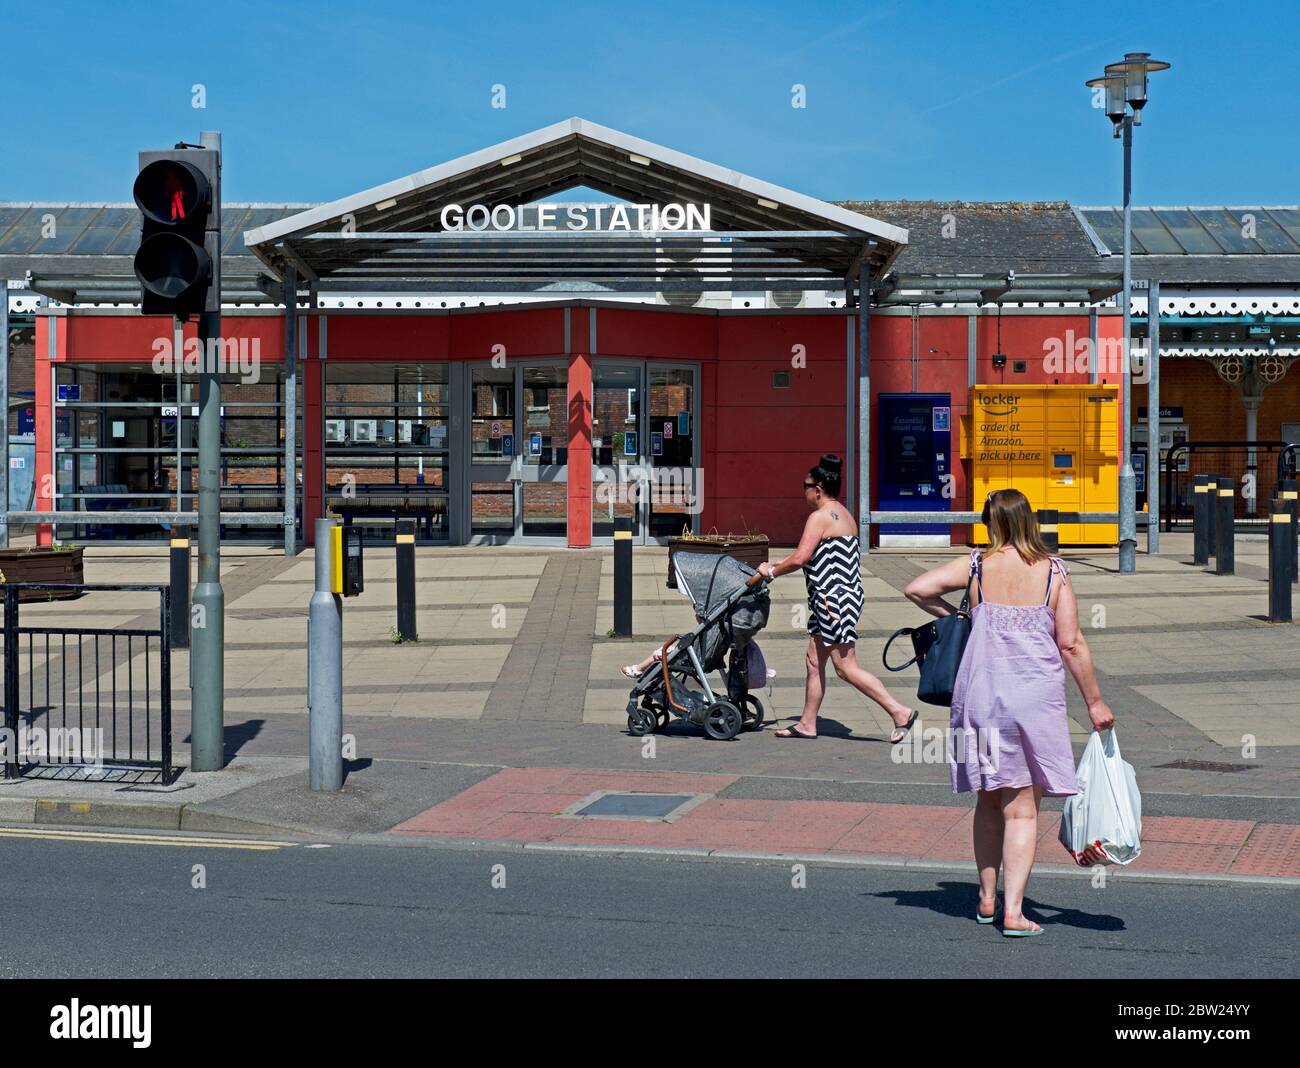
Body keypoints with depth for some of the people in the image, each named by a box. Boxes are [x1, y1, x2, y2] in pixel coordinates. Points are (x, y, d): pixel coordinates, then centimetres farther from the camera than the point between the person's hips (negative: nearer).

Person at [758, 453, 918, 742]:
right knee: (815, 661, 15)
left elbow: (800, 558, -22)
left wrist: (772, 571, -6)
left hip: (834, 599, -10)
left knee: (846, 667, -7)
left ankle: (899, 711, -8)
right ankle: (807, 724, 20)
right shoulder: (844, 515, 16)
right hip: (844, 596, 10)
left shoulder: (820, 517, -14)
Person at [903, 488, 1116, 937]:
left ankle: (987, 899, 26)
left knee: (990, 798, 17)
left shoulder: (976, 566, 1)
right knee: (1023, 808, 2)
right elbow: (1071, 644, -3)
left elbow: (916, 588, -5)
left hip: (982, 691, 2)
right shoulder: (1054, 572, -1)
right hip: (1036, 694, -2)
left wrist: (952, 616, 12)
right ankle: (1013, 910, -5)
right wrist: (1095, 702, 4)